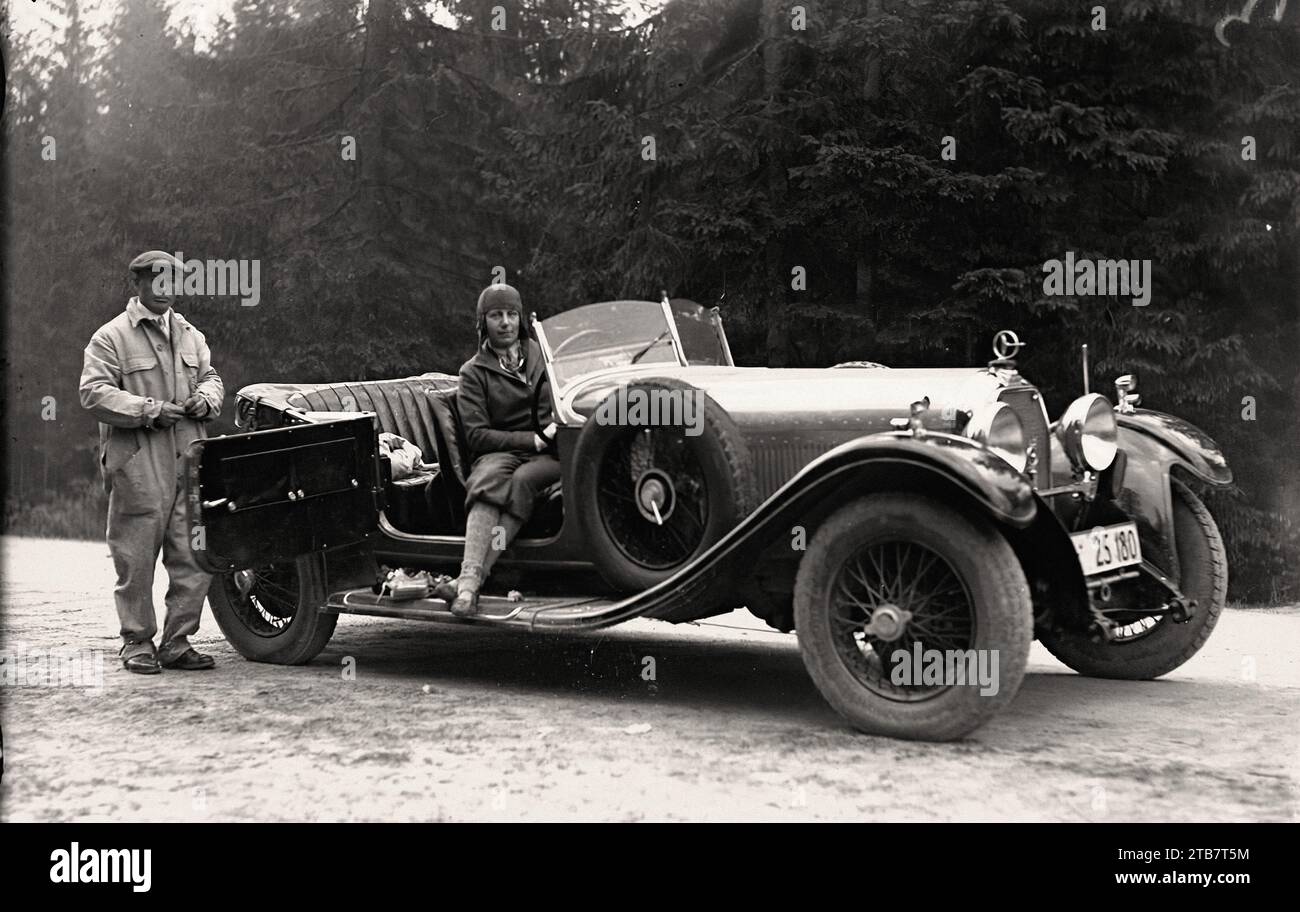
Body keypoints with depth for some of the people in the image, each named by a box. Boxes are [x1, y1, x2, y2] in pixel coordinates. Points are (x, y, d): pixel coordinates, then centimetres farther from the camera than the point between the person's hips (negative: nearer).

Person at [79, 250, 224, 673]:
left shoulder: (190, 336, 19)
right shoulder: (110, 337, 0)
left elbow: (211, 376, 27)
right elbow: (93, 393, -7)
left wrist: (206, 398, 3)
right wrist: (148, 410, -15)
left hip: (190, 463, 5)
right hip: (138, 467, -5)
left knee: (195, 558, 2)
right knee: (136, 559, 0)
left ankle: (177, 643, 13)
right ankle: (137, 642, 13)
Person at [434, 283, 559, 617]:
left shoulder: (545, 357, 19)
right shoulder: (474, 372, 11)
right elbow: (477, 435, 0)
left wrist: (557, 429, -2)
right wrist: (534, 439, -11)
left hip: (549, 456, 1)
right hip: (499, 453, -1)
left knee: (523, 480, -35)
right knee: (489, 479, -37)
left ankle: (470, 579, -46)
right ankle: (469, 581, -52)